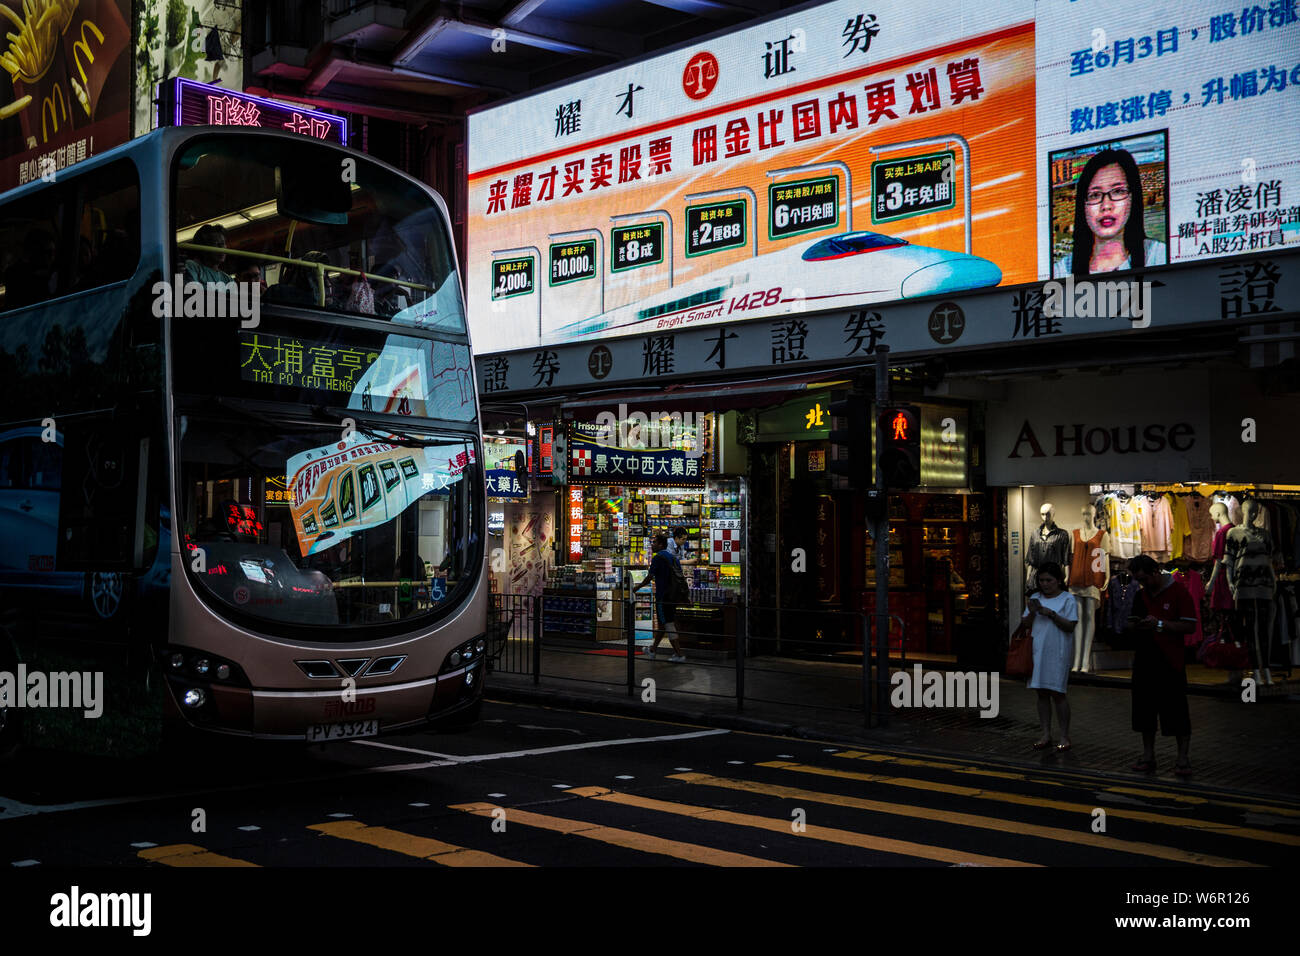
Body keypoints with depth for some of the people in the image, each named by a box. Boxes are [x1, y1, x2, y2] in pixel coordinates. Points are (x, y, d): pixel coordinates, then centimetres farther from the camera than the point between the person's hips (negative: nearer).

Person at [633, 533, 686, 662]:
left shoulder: (658, 558, -12)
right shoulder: (673, 557, 12)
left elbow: (649, 577, -11)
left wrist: (636, 588, 4)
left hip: (663, 597, -8)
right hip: (673, 595, 8)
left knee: (668, 624, -5)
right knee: (662, 624, 17)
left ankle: (679, 655, -7)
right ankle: (652, 651, 29)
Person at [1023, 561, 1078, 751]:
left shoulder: (1068, 599, -2)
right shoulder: (1035, 597, 13)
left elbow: (1070, 626, -11)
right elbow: (1024, 624, 11)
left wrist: (1050, 613, -19)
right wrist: (1032, 613, -9)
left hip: (1058, 653, -5)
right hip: (1037, 651, 5)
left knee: (1057, 693, -6)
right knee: (1042, 693, 6)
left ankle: (1065, 736, 3)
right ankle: (1046, 735, 12)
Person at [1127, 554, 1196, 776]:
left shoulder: (1179, 592, -7)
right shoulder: (1141, 595, 13)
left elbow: (1190, 626, -11)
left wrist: (1160, 624, -19)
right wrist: (1137, 626, 0)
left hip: (1170, 662, -6)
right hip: (1144, 661, 6)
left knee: (1177, 712, -3)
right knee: (1145, 710, 9)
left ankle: (1182, 759, 5)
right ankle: (1148, 756, 18)